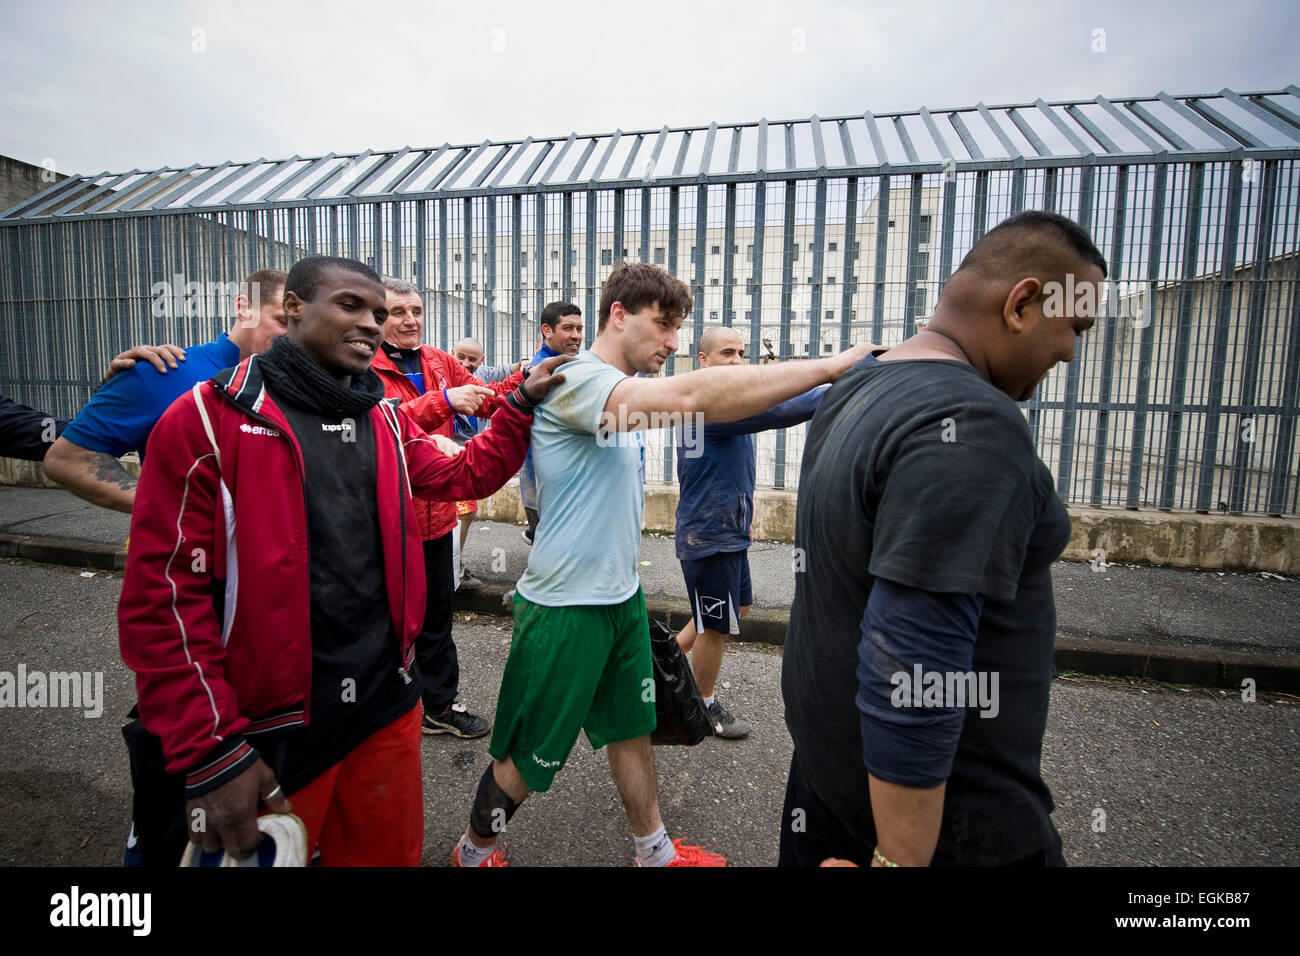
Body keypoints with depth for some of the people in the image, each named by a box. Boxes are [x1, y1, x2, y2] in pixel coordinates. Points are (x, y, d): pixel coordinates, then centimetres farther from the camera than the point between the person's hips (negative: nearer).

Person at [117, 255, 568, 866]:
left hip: (386, 702, 5)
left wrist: (524, 403, 2)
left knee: (387, 853, 21)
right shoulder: (207, 419, -11)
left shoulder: (386, 421, 8)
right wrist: (210, 753, -17)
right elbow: (163, 596, -14)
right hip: (269, 727, -5)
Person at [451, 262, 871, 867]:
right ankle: (474, 852, 37)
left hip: (622, 594, 9)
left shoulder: (621, 391, 10)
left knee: (632, 729, 21)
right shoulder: (574, 378, -22)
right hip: (566, 606, -8)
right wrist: (831, 365, -35)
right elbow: (689, 396, -38)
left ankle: (656, 851, 41)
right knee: (527, 758, 11)